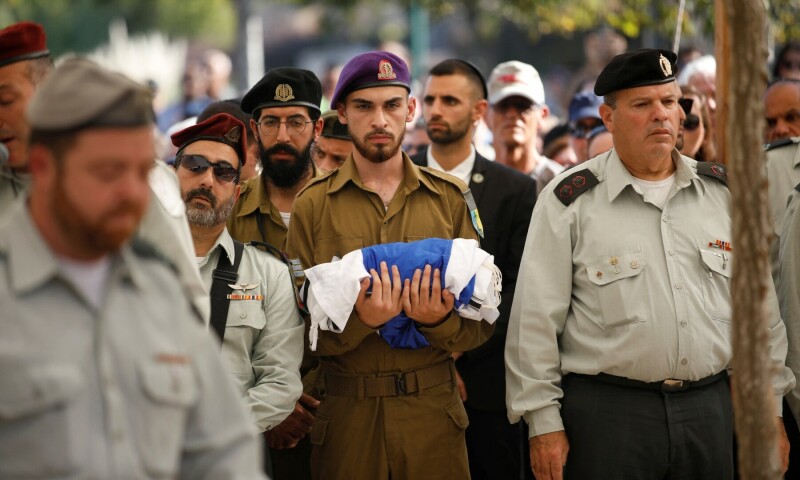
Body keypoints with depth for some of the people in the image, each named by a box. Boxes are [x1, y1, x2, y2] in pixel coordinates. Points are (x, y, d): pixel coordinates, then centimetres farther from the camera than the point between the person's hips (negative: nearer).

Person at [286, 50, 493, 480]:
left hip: (433, 409, 1)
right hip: (346, 412, -1)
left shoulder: (450, 198, 6)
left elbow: (480, 322, 4)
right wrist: (360, 320, -21)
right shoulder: (313, 205, 2)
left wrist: (439, 322, -17)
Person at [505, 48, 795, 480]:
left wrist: (769, 409, 9)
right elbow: (536, 321, -2)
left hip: (710, 408, 3)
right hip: (605, 409, -3)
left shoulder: (724, 193, 10)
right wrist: (543, 424, -7)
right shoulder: (569, 201, -1)